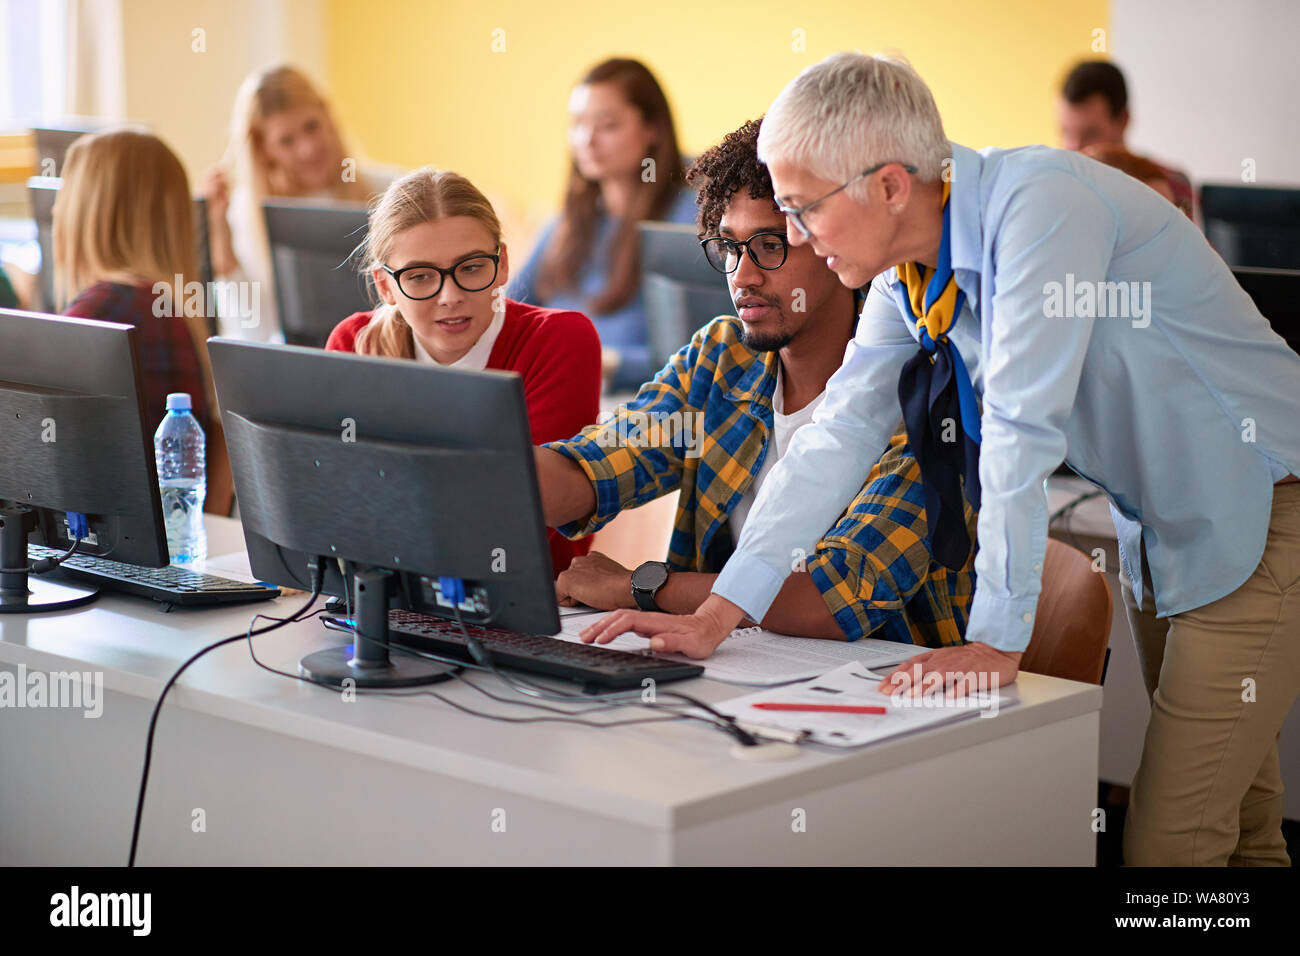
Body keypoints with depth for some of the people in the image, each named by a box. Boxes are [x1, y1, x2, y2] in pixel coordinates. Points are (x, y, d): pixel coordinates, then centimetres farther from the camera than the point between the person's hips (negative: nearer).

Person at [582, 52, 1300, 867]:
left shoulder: (1038, 203, -25)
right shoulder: (908, 275, 0)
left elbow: (1022, 427, -28)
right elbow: (840, 434, -1)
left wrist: (997, 643, -27)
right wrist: (716, 616, -6)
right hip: (1162, 531, 8)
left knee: (1166, 843, -9)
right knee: (1233, 824, 14)